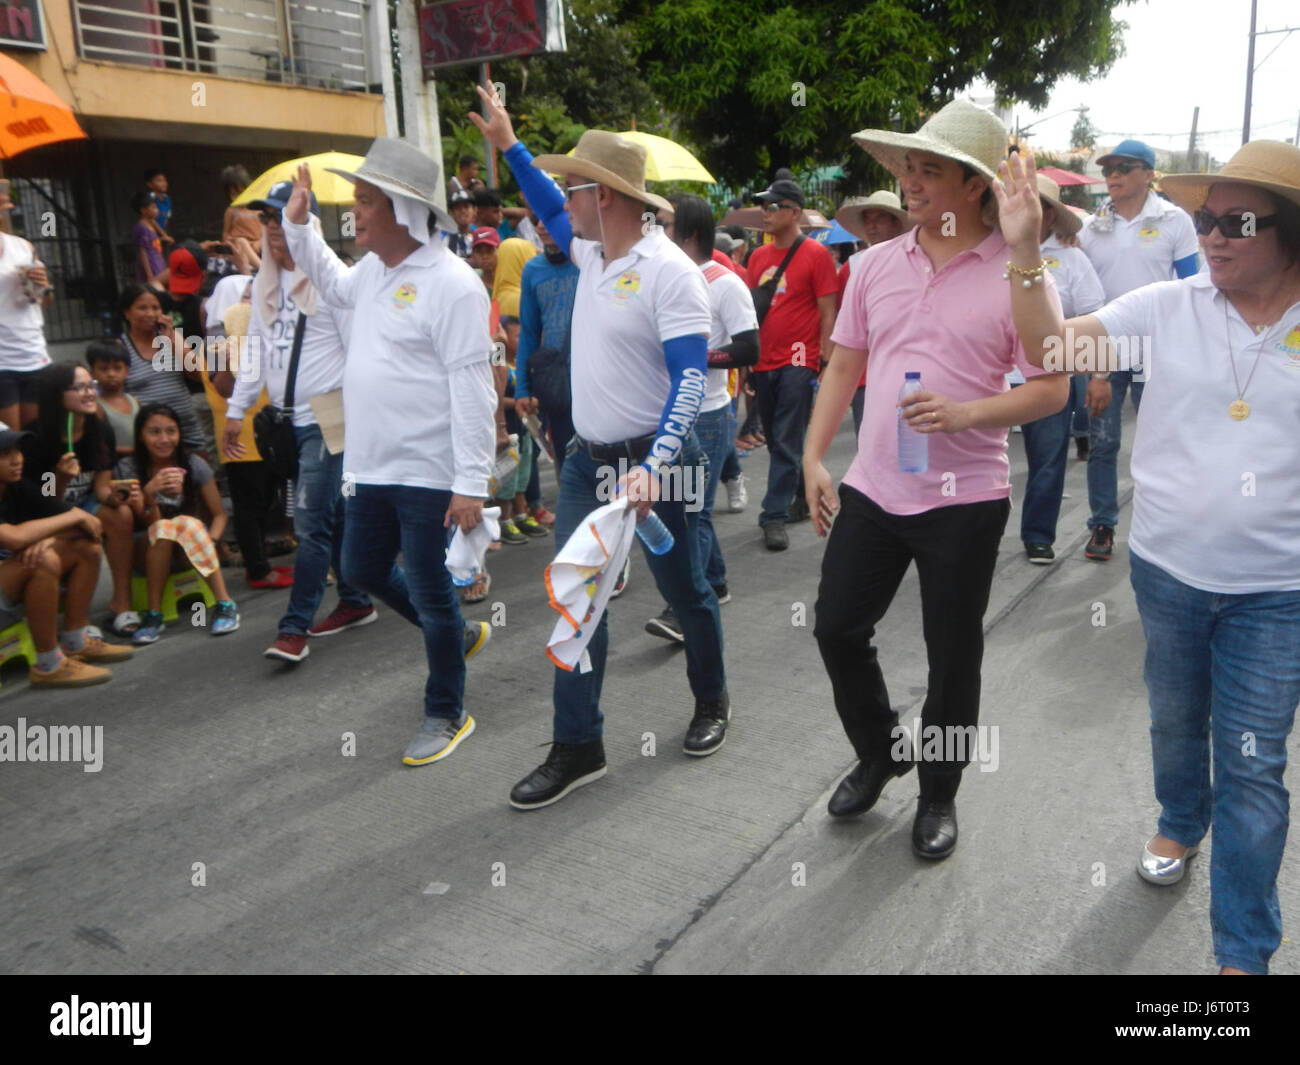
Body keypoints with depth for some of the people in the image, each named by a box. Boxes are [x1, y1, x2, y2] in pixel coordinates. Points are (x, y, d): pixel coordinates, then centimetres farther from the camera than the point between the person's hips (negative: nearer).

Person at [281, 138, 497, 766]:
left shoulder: (450, 283, -18)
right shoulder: (374, 270, 9)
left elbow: (471, 389, -22)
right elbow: (333, 286, 34)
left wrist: (471, 484, -24)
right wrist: (298, 226, 21)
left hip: (429, 473, -9)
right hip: (373, 466, 9)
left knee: (430, 594, 3)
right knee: (361, 570, 20)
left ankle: (446, 715, 23)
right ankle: (458, 635, 41)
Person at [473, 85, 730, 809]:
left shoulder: (669, 271, -17)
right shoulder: (592, 253, 8)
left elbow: (691, 378, -24)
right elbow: (553, 212, 32)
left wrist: (654, 467, -35)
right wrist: (508, 145, 31)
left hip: (656, 459, -7)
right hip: (589, 457, 7)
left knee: (685, 592, 10)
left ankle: (712, 703, 36)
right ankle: (577, 749, 11)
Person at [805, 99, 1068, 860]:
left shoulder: (1019, 273, -8)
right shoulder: (876, 264, 5)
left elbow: (1053, 390, -9)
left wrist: (964, 414, -24)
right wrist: (814, 458, 5)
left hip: (965, 498, -4)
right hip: (872, 489, 4)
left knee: (953, 655, 9)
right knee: (838, 629, 10)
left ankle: (939, 795, 31)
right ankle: (878, 753, 37)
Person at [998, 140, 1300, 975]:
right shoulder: (1167, 307, -7)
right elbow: (1050, 347, -13)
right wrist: (1025, 251, -24)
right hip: (1167, 570, 1)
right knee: (1176, 722, 22)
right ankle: (1180, 826, 53)